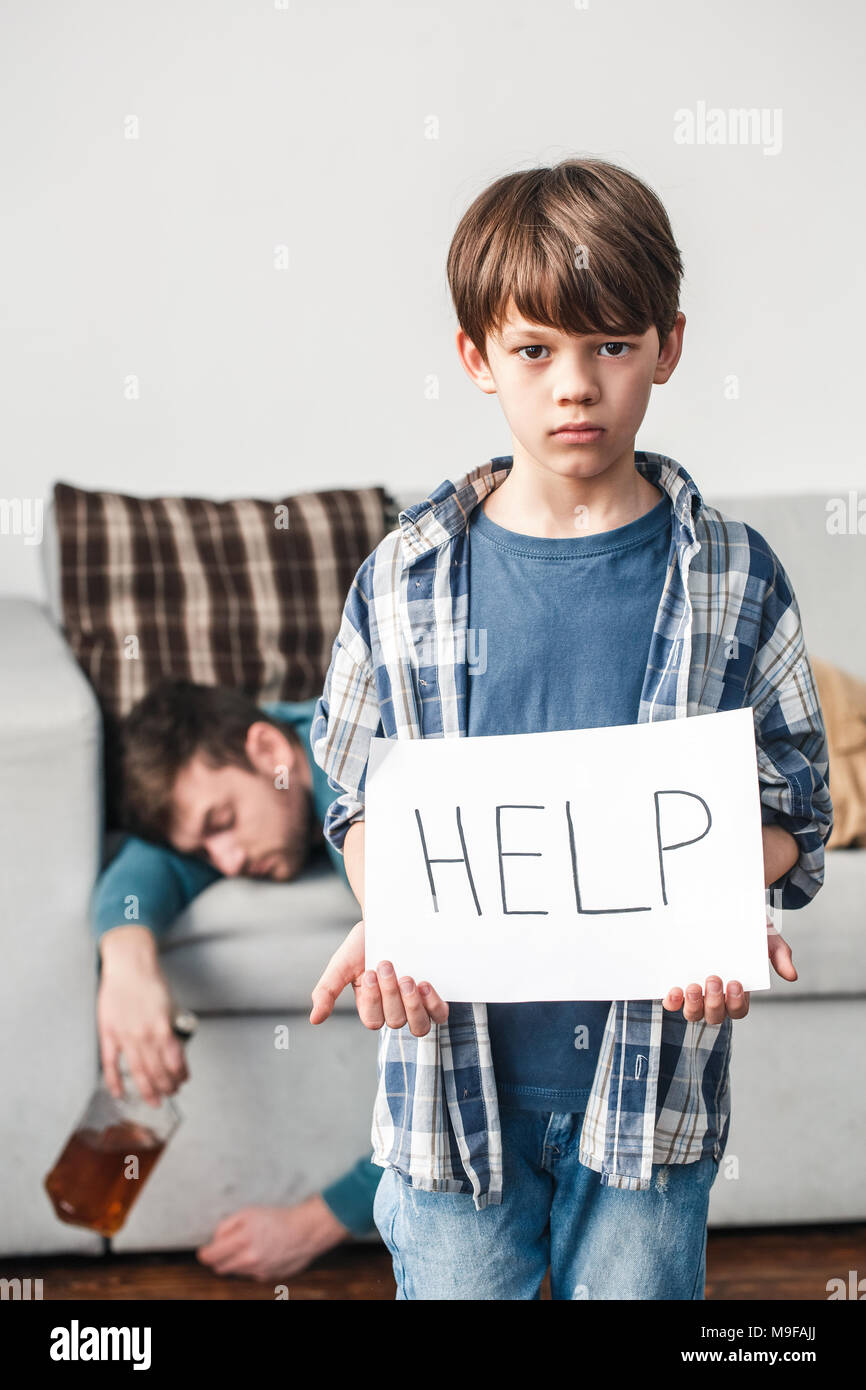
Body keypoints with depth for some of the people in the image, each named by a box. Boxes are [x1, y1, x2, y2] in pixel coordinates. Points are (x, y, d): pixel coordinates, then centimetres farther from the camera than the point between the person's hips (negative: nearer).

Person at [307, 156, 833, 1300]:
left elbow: (790, 806, 2)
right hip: (457, 1052, 1)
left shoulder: (733, 578, -3)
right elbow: (362, 797, 5)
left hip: (653, 1052, 0)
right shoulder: (405, 579, -2)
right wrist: (385, 922, -14)